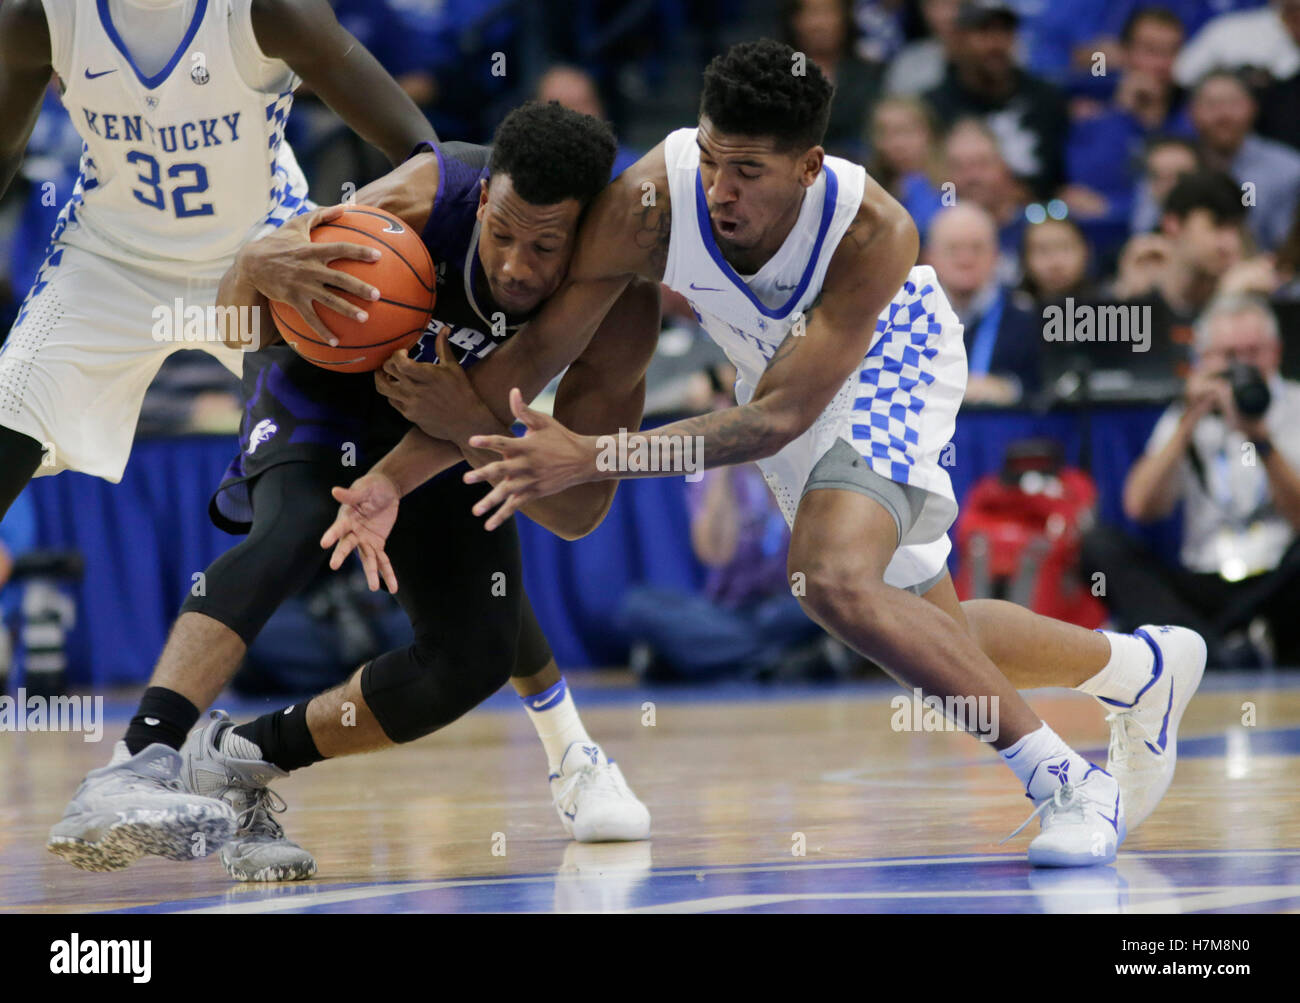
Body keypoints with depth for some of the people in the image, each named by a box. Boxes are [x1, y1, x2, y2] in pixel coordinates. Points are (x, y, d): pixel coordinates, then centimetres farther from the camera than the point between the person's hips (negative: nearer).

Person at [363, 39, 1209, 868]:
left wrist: (593, 460, -49)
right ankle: (1141, 667, 40)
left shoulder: (874, 232, -41)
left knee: (837, 580, -30)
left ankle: (1069, 780, -17)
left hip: (883, 366, -5)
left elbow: (780, 416, -41)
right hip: (779, 370, 5)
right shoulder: (650, 203, -35)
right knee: (922, 634, 14)